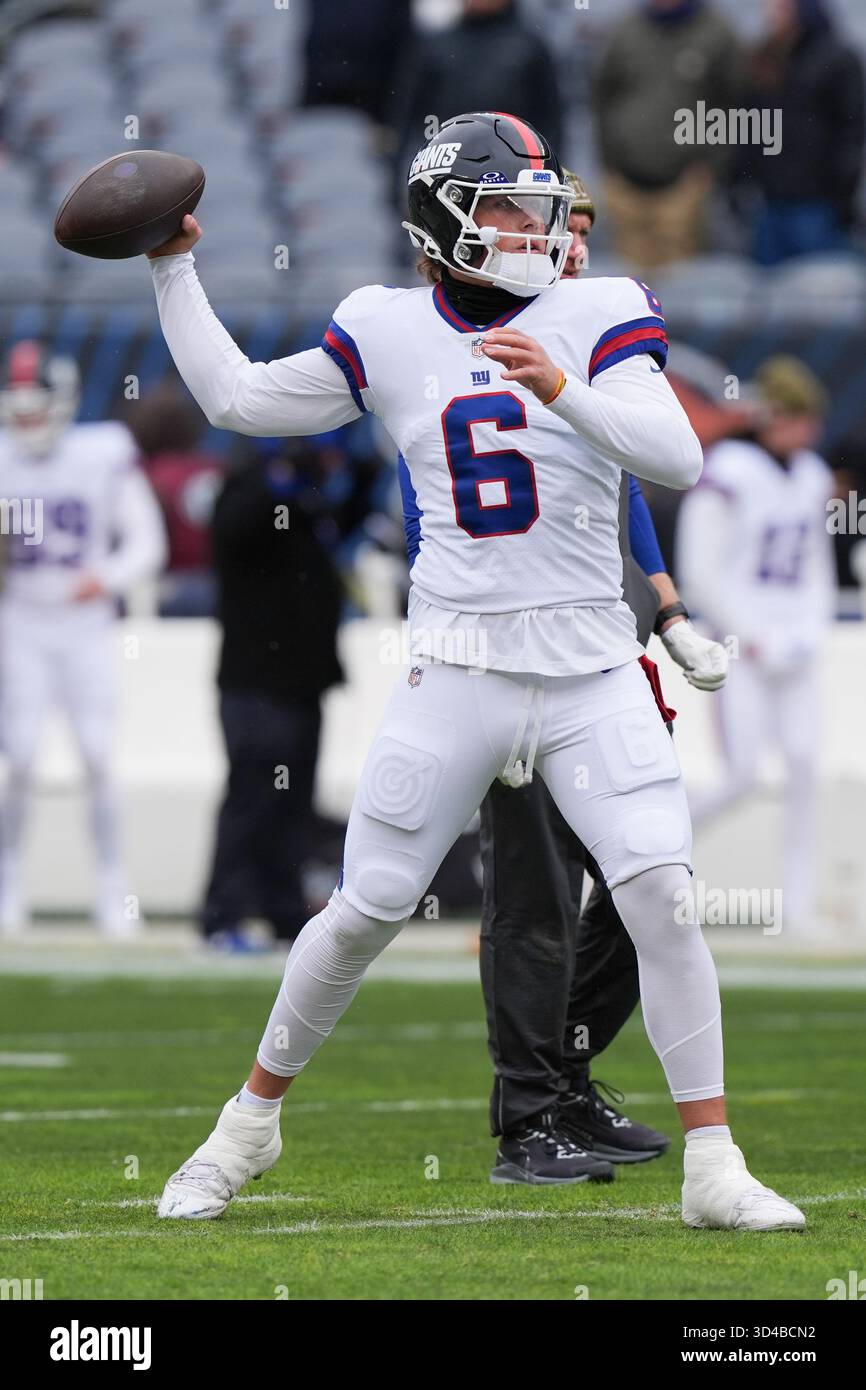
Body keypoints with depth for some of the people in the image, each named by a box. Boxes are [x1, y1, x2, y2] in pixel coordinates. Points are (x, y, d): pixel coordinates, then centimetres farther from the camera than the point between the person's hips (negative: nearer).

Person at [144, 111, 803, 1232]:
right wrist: (174, 271, 15)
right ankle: (252, 1119, 25)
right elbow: (237, 399, 18)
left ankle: (713, 1168, -6)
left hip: (592, 673, -1)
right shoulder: (386, 335, 5)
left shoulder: (595, 318, 0)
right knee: (365, 910, 4)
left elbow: (678, 458, -14)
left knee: (662, 896, -13)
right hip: (457, 668, 1)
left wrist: (563, 389, -28)